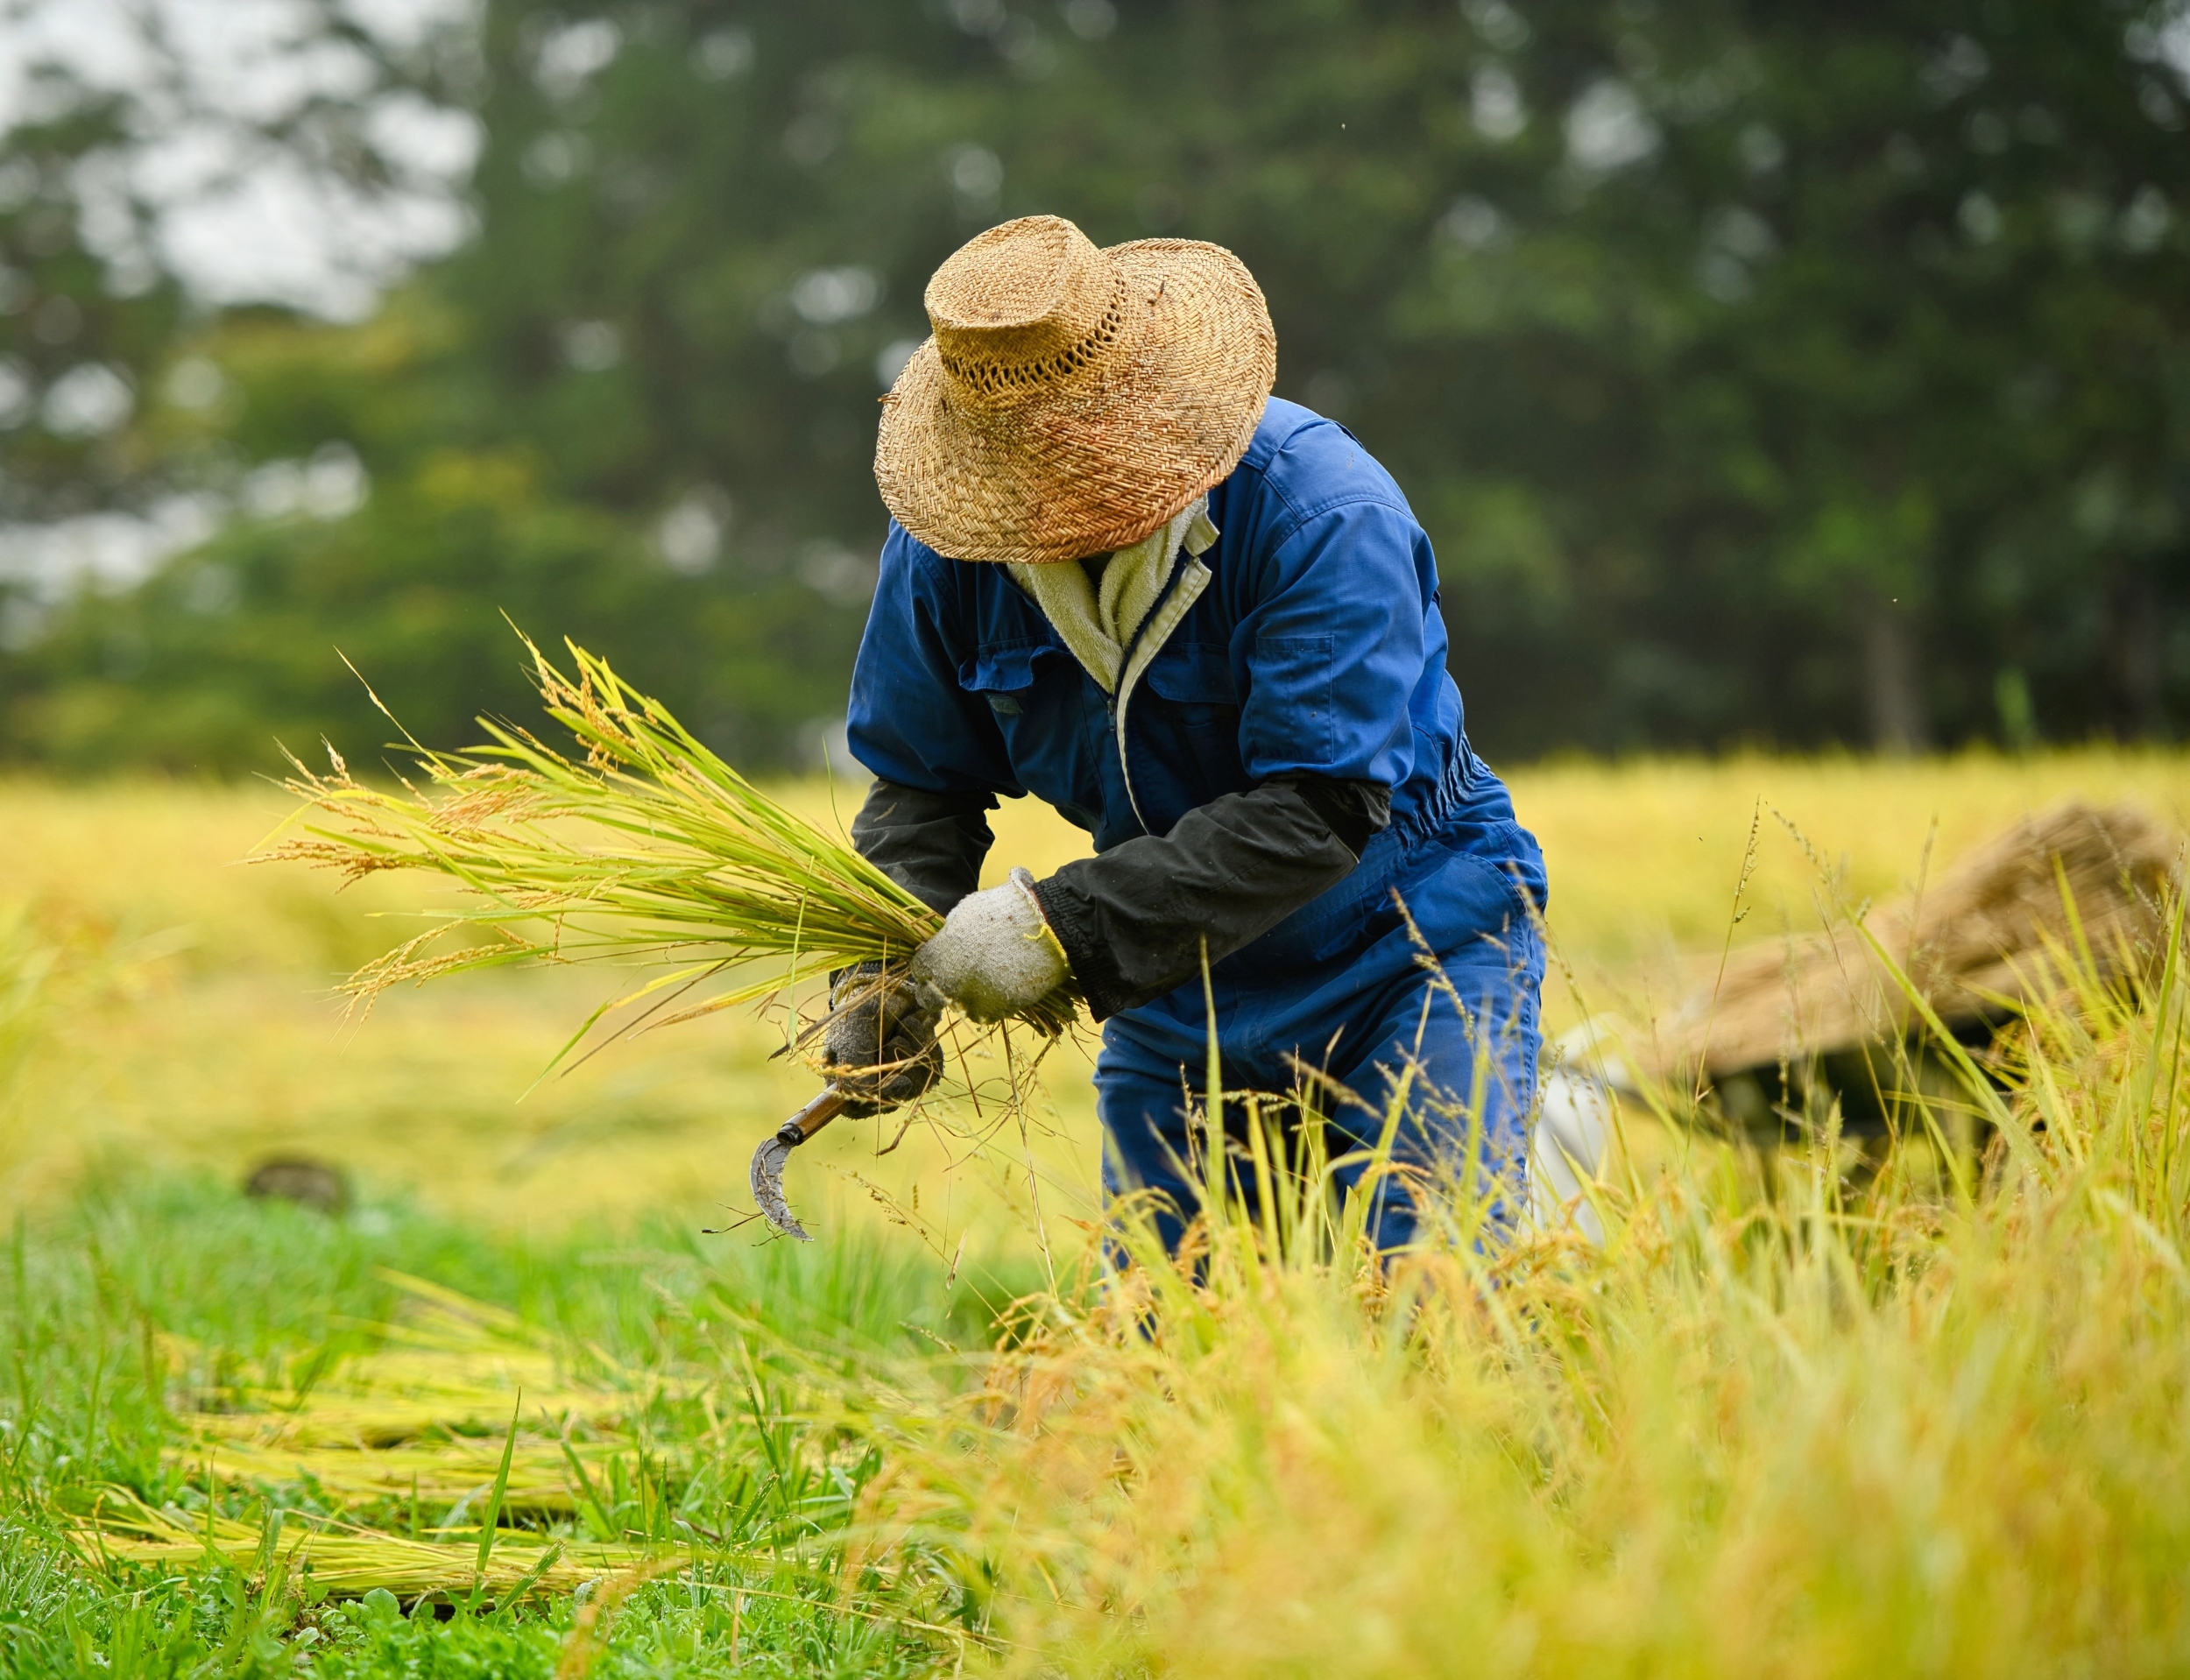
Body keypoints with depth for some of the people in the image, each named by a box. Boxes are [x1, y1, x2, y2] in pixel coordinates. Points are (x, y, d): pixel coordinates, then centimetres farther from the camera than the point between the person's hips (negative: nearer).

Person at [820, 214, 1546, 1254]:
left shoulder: (1324, 515, -26)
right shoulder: (949, 544, -9)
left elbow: (1316, 810, -30)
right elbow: (923, 783, 2)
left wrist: (1063, 926, -33)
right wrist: (885, 968, -17)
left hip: (1405, 961, -5)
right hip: (1177, 993, 5)